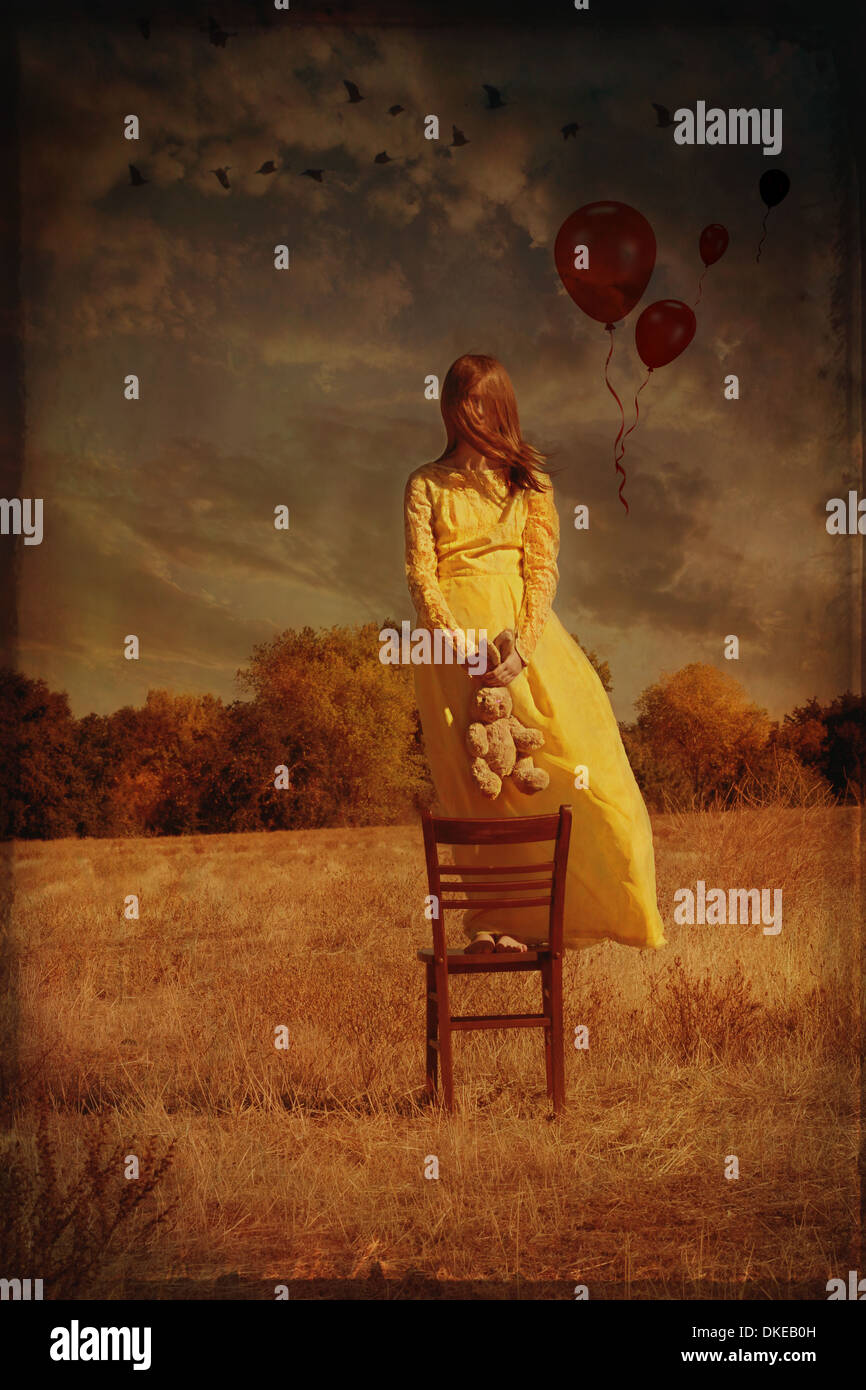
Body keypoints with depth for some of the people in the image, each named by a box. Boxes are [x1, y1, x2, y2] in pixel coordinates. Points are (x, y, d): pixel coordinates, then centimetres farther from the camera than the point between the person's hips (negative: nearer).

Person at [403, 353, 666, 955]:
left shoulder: (528, 478, 12)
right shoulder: (426, 484, 10)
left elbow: (543, 567, 2)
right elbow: (420, 573, 0)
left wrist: (523, 645, -14)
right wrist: (460, 642, -16)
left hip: (522, 628, 1)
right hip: (453, 631, -1)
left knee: (579, 760, -8)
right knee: (472, 779, -4)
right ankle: (492, 921, 1)